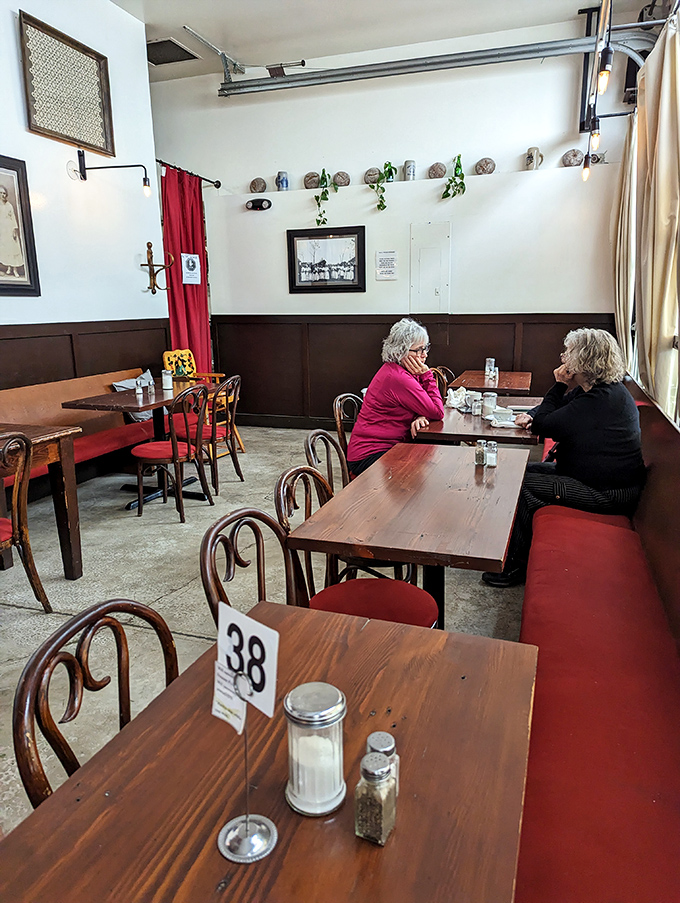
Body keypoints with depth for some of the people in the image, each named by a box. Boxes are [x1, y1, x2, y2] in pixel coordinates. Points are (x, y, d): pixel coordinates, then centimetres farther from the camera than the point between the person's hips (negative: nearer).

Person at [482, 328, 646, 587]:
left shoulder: (599, 399, -25)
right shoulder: (608, 389, 8)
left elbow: (543, 426, -20)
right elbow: (553, 416, 16)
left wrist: (560, 386, -11)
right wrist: (533, 416, -5)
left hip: (609, 492, -11)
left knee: (525, 485, -15)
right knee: (525, 470, 9)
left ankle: (517, 563, 0)